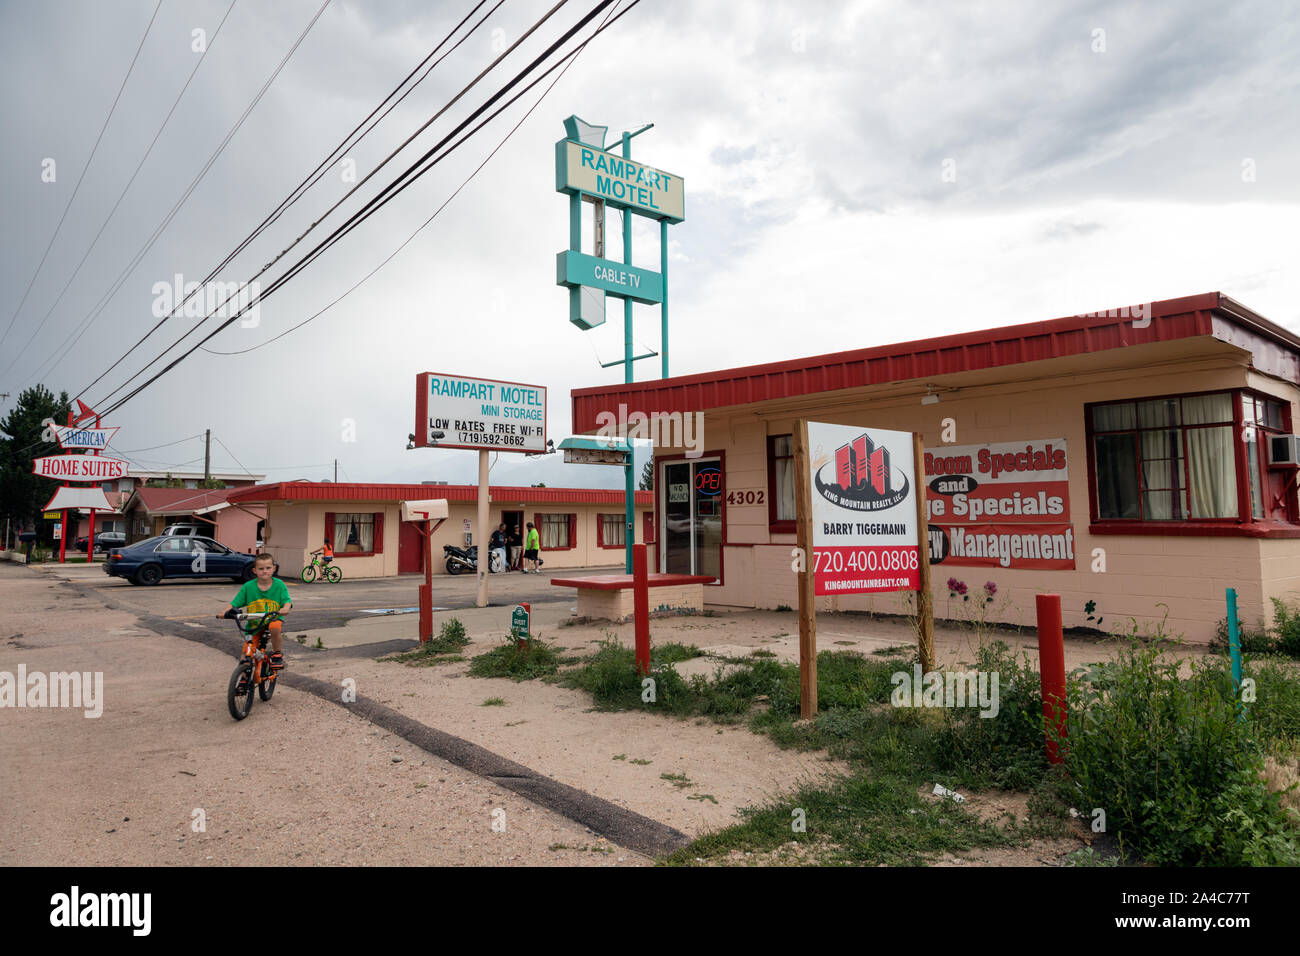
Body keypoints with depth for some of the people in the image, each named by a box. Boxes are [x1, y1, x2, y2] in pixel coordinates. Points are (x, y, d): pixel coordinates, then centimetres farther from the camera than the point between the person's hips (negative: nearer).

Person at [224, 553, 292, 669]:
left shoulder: (279, 585, -2)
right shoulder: (248, 586, 0)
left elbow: (287, 600, -8)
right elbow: (235, 603, 2)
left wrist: (285, 608, -31)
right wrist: (227, 611, -18)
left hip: (273, 619, -2)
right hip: (254, 623, 2)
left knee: (275, 628, -36)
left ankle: (277, 654, -11)